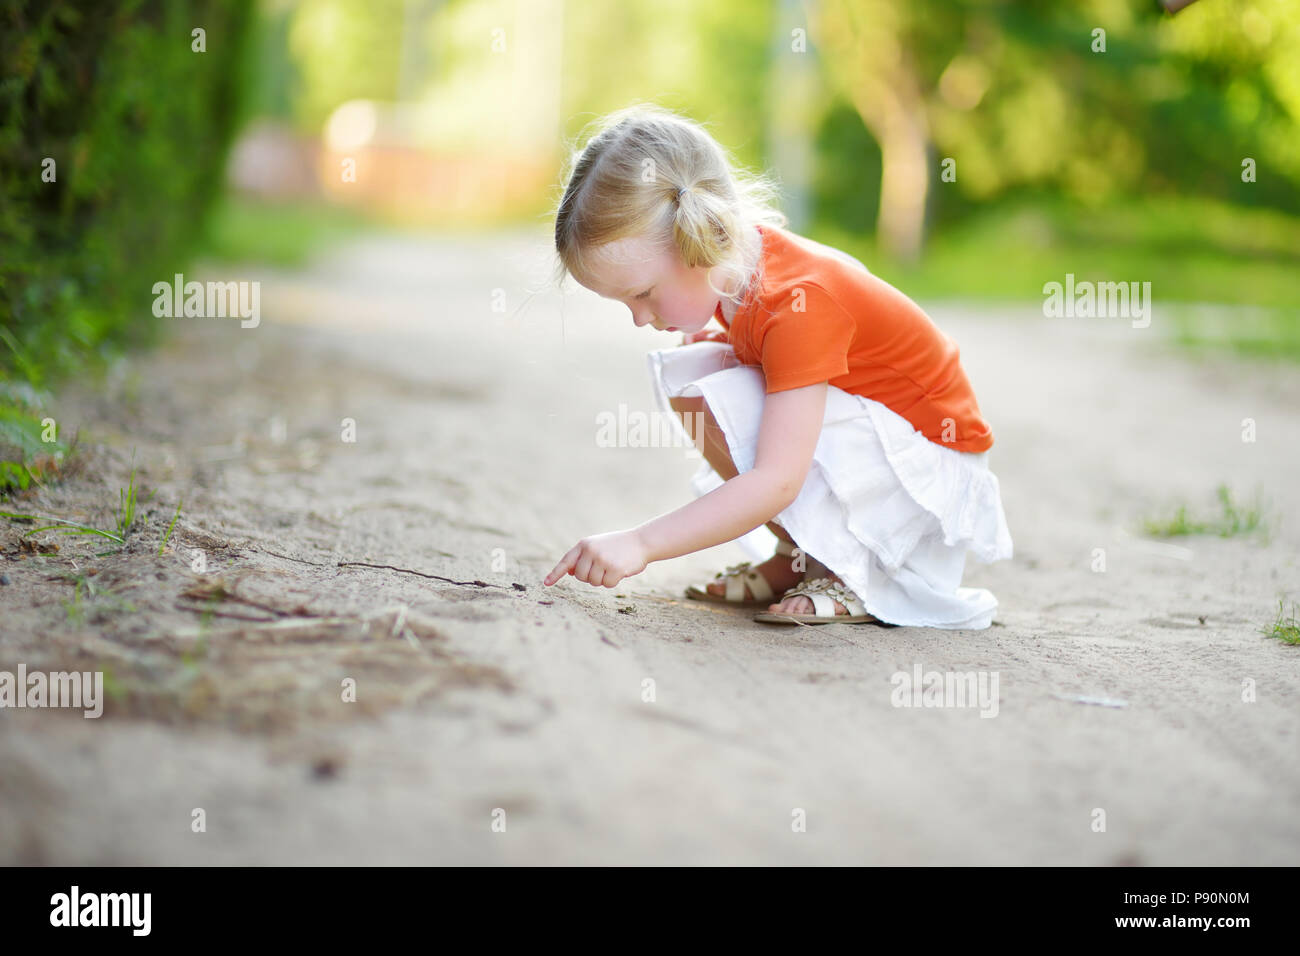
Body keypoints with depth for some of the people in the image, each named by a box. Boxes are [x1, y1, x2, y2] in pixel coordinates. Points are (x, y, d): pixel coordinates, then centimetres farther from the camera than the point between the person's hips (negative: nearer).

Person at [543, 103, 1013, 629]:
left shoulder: (796, 305, -30)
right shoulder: (735, 267, -4)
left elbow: (778, 481, -37)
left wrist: (640, 543, -42)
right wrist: (735, 350, -2)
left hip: (930, 458, -9)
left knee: (719, 404, -29)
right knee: (680, 372, -1)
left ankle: (860, 573, -11)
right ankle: (801, 557, 3)